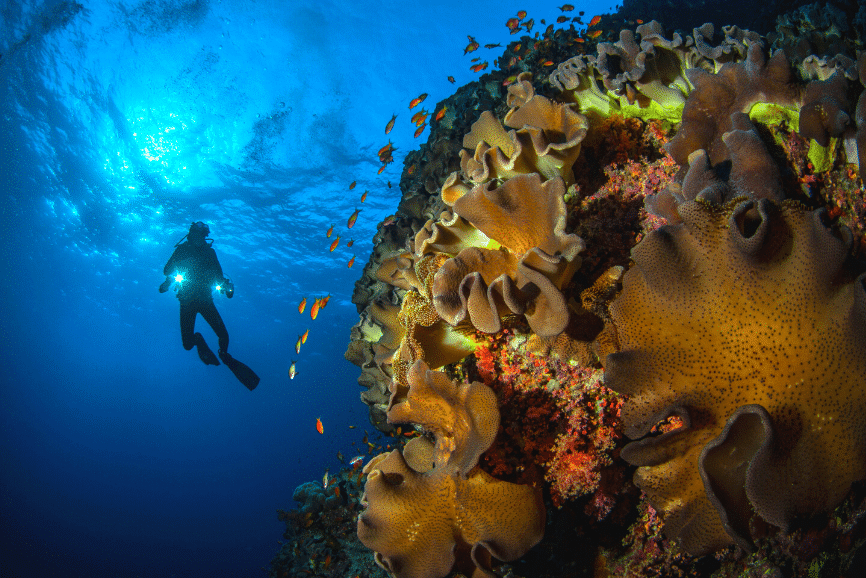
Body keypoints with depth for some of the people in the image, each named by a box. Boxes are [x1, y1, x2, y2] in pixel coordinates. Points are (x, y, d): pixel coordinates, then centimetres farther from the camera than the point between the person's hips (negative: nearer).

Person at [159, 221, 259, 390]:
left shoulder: (209, 252, 6)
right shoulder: (182, 250, 1)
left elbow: (218, 275, 8)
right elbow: (167, 270, 1)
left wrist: (225, 285, -12)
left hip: (205, 299, 1)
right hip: (187, 300, -1)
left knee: (223, 335, -9)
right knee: (188, 344, -8)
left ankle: (225, 356, 24)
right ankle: (198, 339, 29)